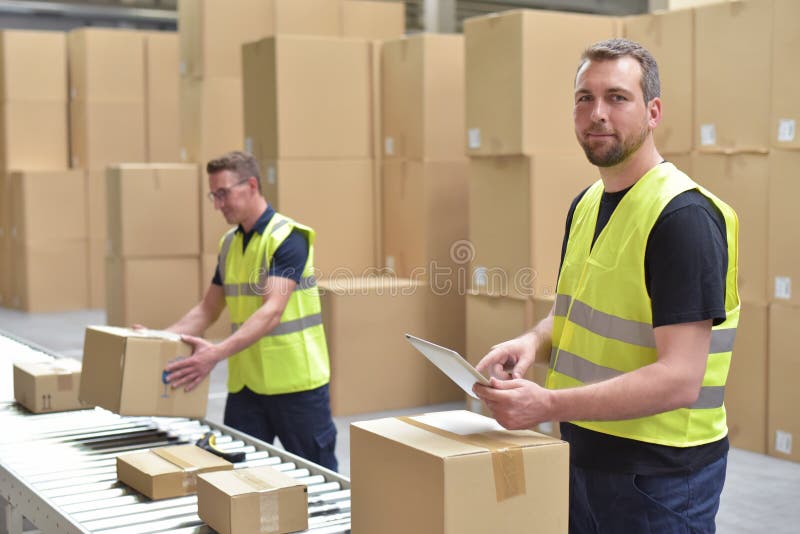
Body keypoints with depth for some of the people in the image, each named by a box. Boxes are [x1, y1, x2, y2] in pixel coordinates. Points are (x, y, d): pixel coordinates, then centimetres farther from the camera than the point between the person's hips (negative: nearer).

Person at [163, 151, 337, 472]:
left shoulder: (287, 237, -14)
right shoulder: (229, 243, 10)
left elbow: (272, 310, -25)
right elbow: (207, 309, 14)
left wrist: (218, 353, -35)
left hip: (295, 381, -7)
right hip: (245, 382, 7)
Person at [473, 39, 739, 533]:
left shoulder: (684, 216, -19)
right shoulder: (586, 204, 7)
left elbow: (679, 379, -26)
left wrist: (548, 405, -32)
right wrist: (534, 342, -4)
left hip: (659, 476, -7)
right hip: (581, 454, 8)